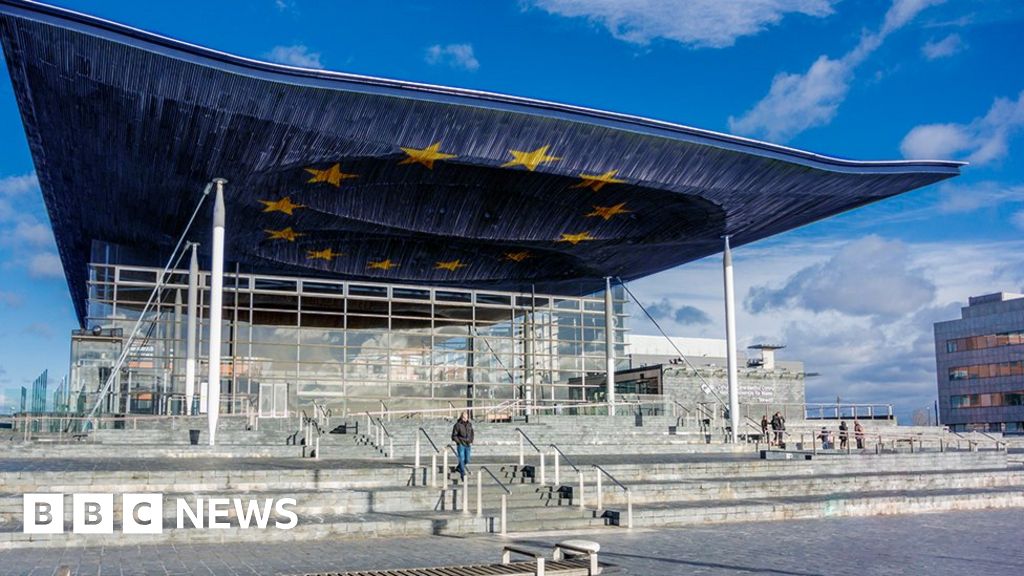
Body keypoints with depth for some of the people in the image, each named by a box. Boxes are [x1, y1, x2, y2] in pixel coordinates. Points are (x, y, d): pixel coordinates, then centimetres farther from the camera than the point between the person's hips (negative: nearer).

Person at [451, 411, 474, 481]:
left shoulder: (469, 424, 4)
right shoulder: (457, 425, -11)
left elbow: (471, 434, 17)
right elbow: (454, 436, -7)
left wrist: (471, 441, 4)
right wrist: (459, 442, -14)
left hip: (468, 445, 5)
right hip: (460, 445, -5)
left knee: (467, 460, 8)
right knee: (462, 460, -10)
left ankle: (459, 468, 38)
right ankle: (463, 475, -6)